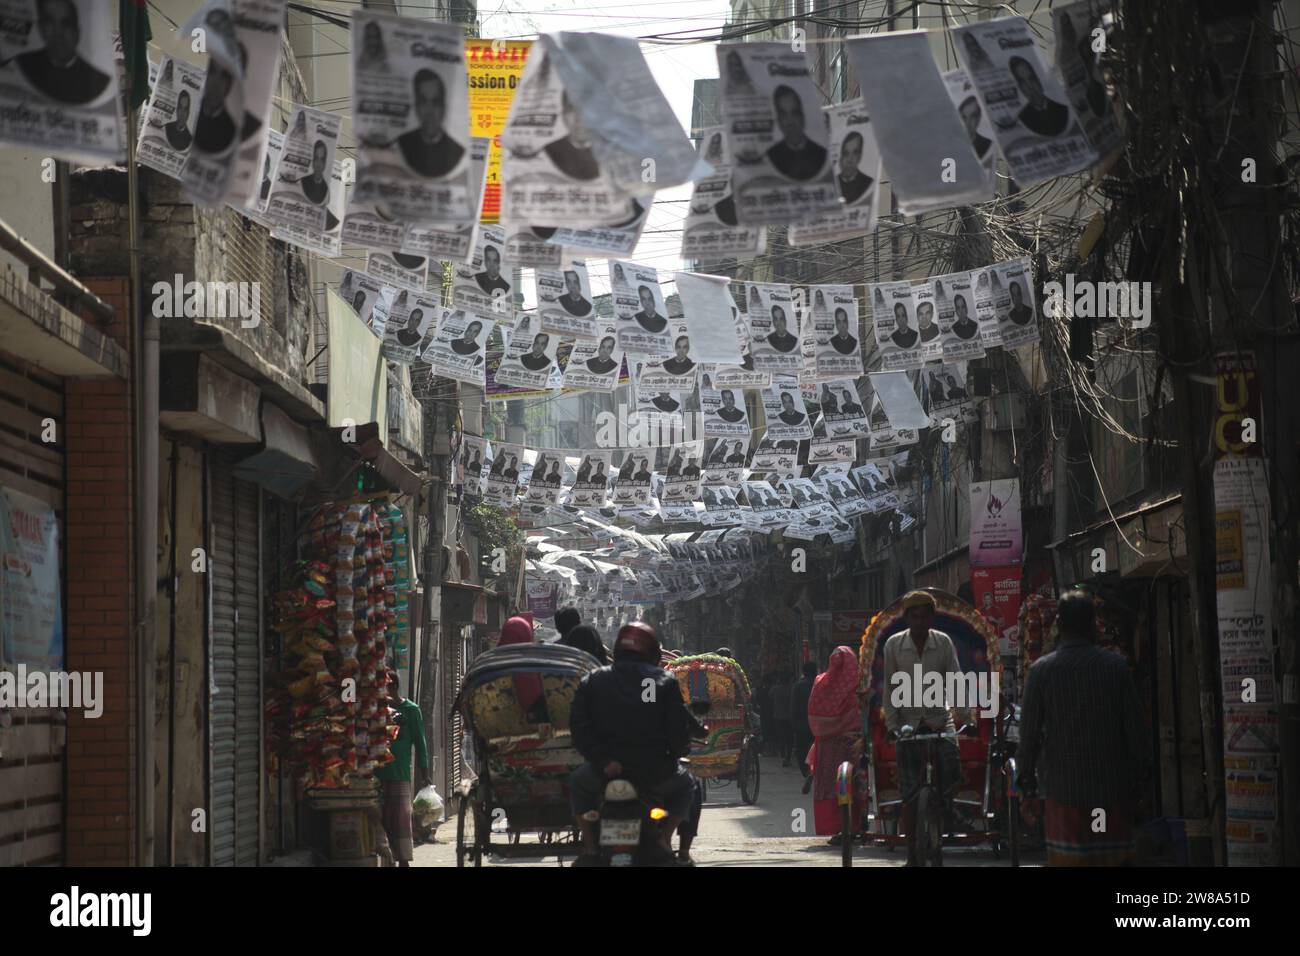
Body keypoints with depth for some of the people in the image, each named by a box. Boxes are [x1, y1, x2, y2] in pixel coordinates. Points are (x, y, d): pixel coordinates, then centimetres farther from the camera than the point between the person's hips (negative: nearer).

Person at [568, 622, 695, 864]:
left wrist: (600, 759, -3)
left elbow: (578, 726, -3)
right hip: (655, 772, -1)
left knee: (578, 783, 33)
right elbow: (679, 727, -5)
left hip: (606, 770, 1)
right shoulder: (665, 681, 1)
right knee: (684, 786, 31)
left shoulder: (592, 681, 6)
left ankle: (589, 847, 17)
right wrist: (677, 752, 14)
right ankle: (664, 839, 12)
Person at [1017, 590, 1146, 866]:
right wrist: (1138, 777, 10)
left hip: (1064, 786, -1)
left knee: (1067, 859, 2)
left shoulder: (1041, 670, -5)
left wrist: (1026, 775, 10)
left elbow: (1030, 730, -2)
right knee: (1116, 858, 8)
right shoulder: (1115, 666, -2)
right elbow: (1134, 727, 0)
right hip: (1113, 786, 1)